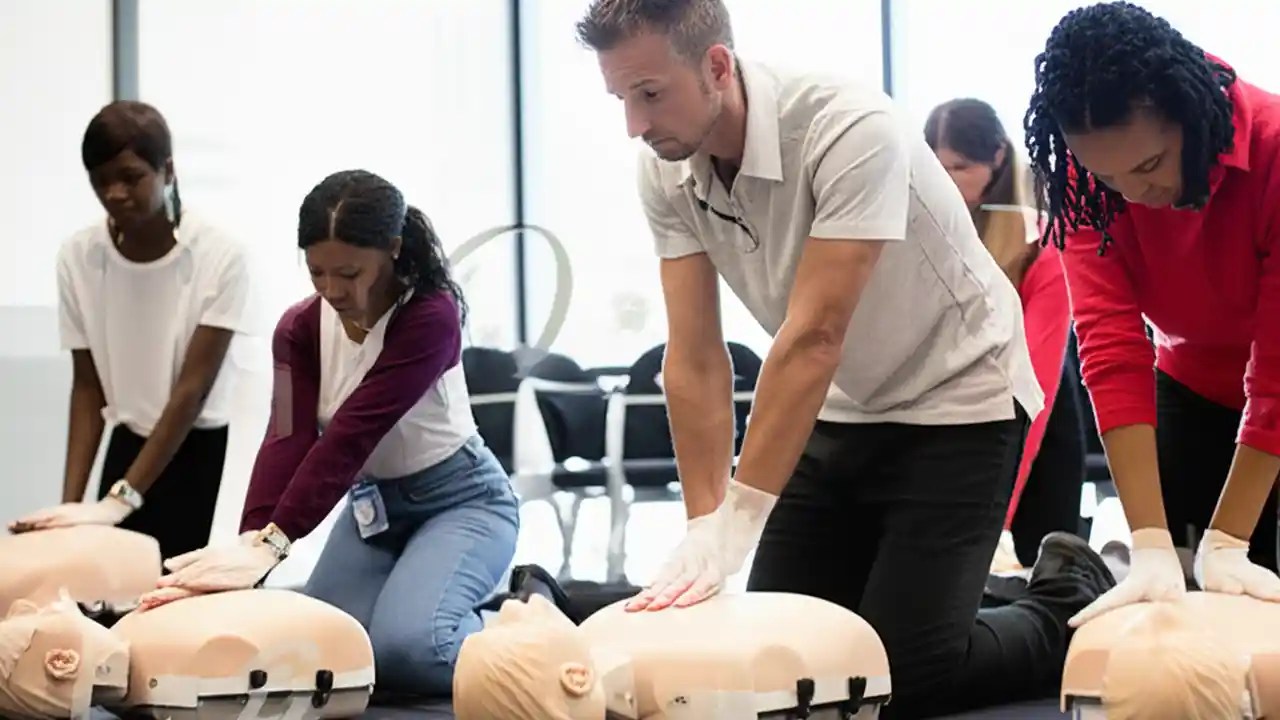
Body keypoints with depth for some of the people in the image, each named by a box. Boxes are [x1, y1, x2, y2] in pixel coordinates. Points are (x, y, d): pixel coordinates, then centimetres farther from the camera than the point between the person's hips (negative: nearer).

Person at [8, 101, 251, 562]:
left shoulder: (219, 255, -19)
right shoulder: (78, 257, -7)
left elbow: (192, 388, -19)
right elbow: (87, 387, -2)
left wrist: (121, 499, -24)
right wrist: (70, 501, -13)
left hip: (203, 449, -4)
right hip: (129, 443, 4)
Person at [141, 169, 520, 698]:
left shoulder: (430, 316, -26)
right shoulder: (300, 328, -7)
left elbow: (351, 435, -35)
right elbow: (288, 440, -22)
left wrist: (271, 544, -42)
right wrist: (249, 541, -40)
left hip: (460, 500, -7)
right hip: (372, 502, 7)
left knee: (405, 646, -30)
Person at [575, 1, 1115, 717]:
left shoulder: (849, 130, -31)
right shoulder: (666, 172, -11)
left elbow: (813, 338, -34)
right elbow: (695, 359, -10)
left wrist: (735, 524, -36)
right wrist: (703, 525, -17)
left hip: (955, 400, -6)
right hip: (838, 411, 7)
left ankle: (1074, 602, 15)